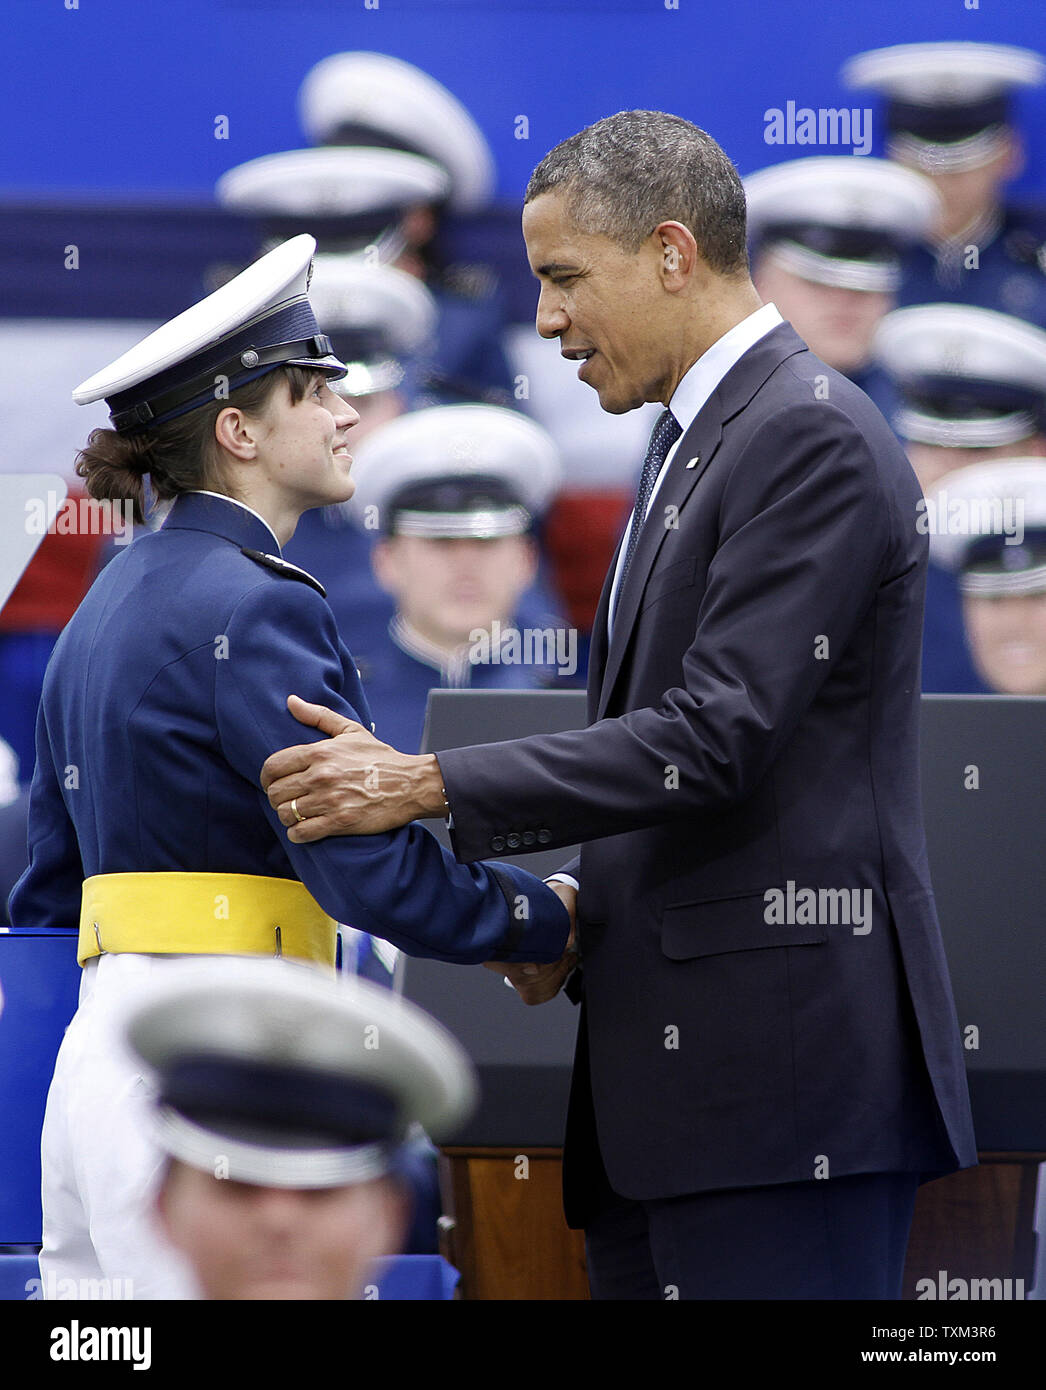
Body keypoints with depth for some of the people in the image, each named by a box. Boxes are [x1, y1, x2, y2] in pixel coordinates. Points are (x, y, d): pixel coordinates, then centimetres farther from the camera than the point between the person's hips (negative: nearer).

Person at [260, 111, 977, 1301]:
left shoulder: (813, 436, -11)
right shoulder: (692, 443, 22)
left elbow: (718, 737, -19)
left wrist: (422, 785, -18)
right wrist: (582, 906, 7)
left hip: (780, 1070, -10)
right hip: (660, 1083, 10)